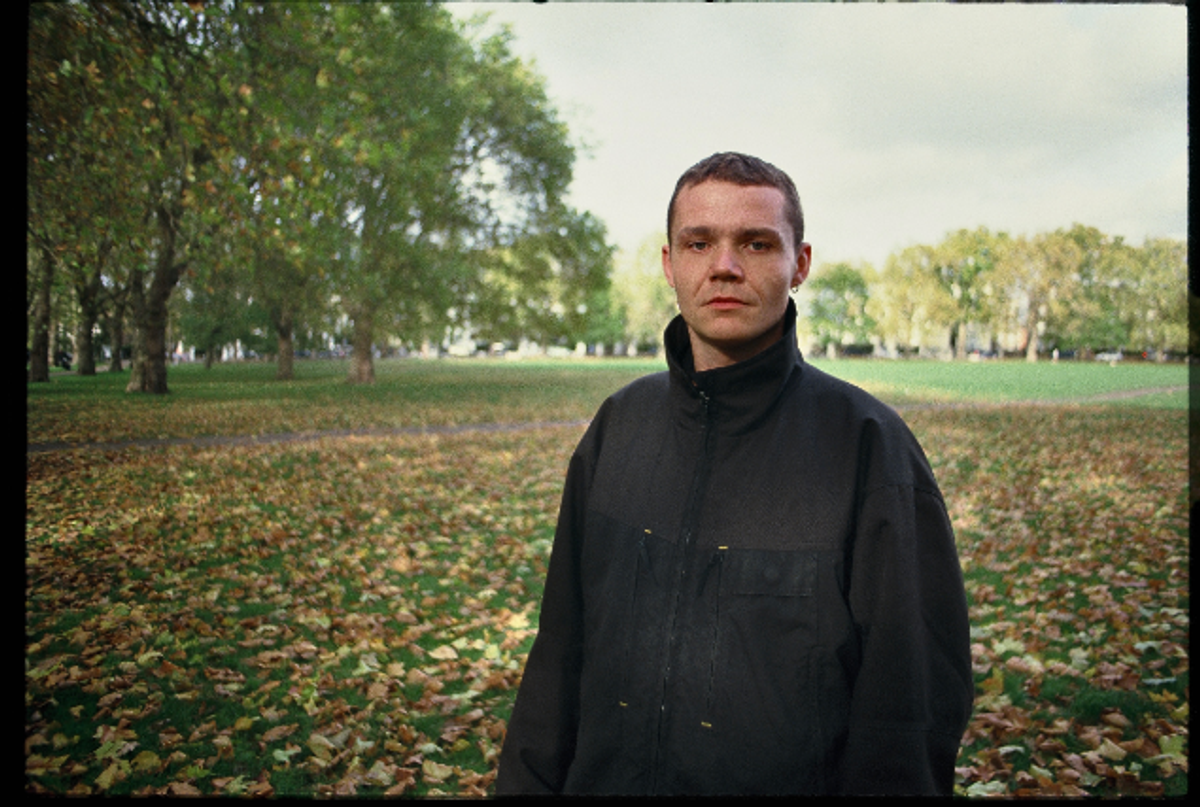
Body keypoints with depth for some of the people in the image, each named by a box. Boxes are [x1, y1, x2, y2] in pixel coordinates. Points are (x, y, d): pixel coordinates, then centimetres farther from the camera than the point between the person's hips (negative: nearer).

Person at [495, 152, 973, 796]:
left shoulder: (869, 444, -15)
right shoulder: (620, 424, -1)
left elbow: (914, 699, -14)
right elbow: (561, 649, 3)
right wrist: (525, 783, 3)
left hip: (793, 780, -3)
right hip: (600, 778, 4)